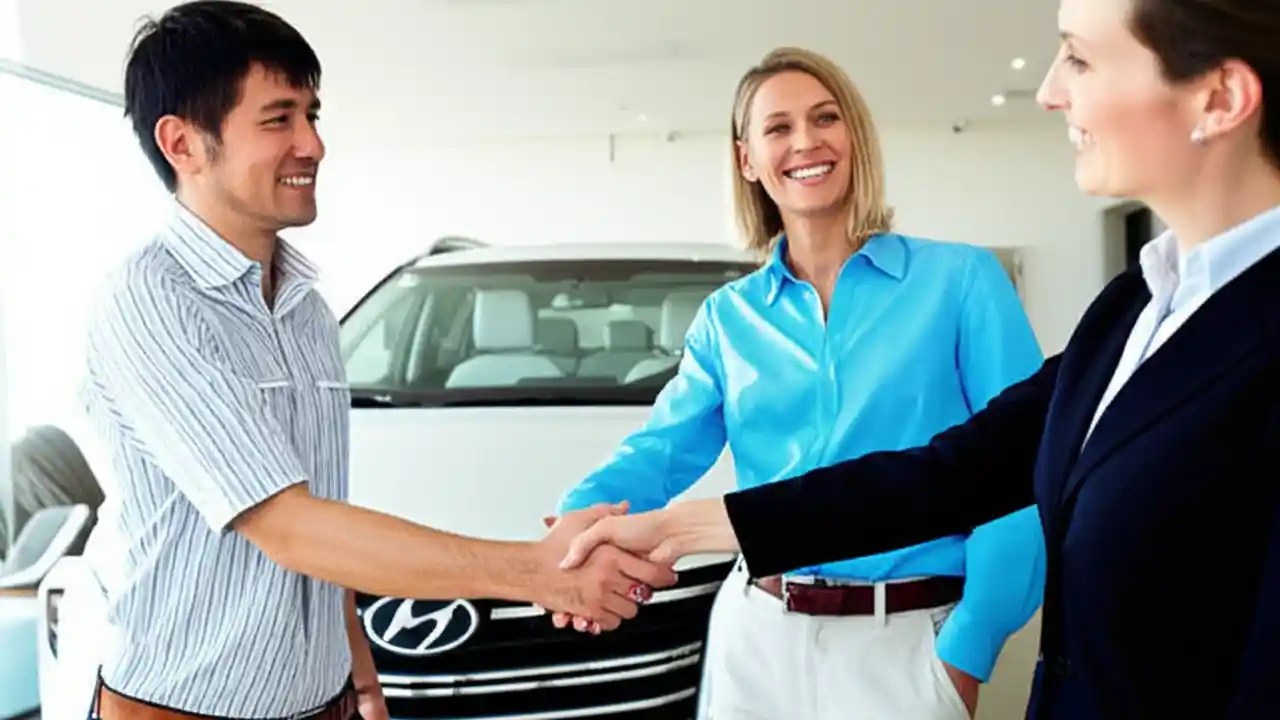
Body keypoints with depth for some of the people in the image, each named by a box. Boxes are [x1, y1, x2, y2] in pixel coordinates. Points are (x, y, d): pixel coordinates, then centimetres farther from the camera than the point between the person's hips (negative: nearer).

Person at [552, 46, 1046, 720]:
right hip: (756, 638, 3)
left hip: (910, 644, -3)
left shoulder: (961, 279, -2)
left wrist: (968, 649, -15)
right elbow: (660, 451, 0)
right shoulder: (727, 317, 7)